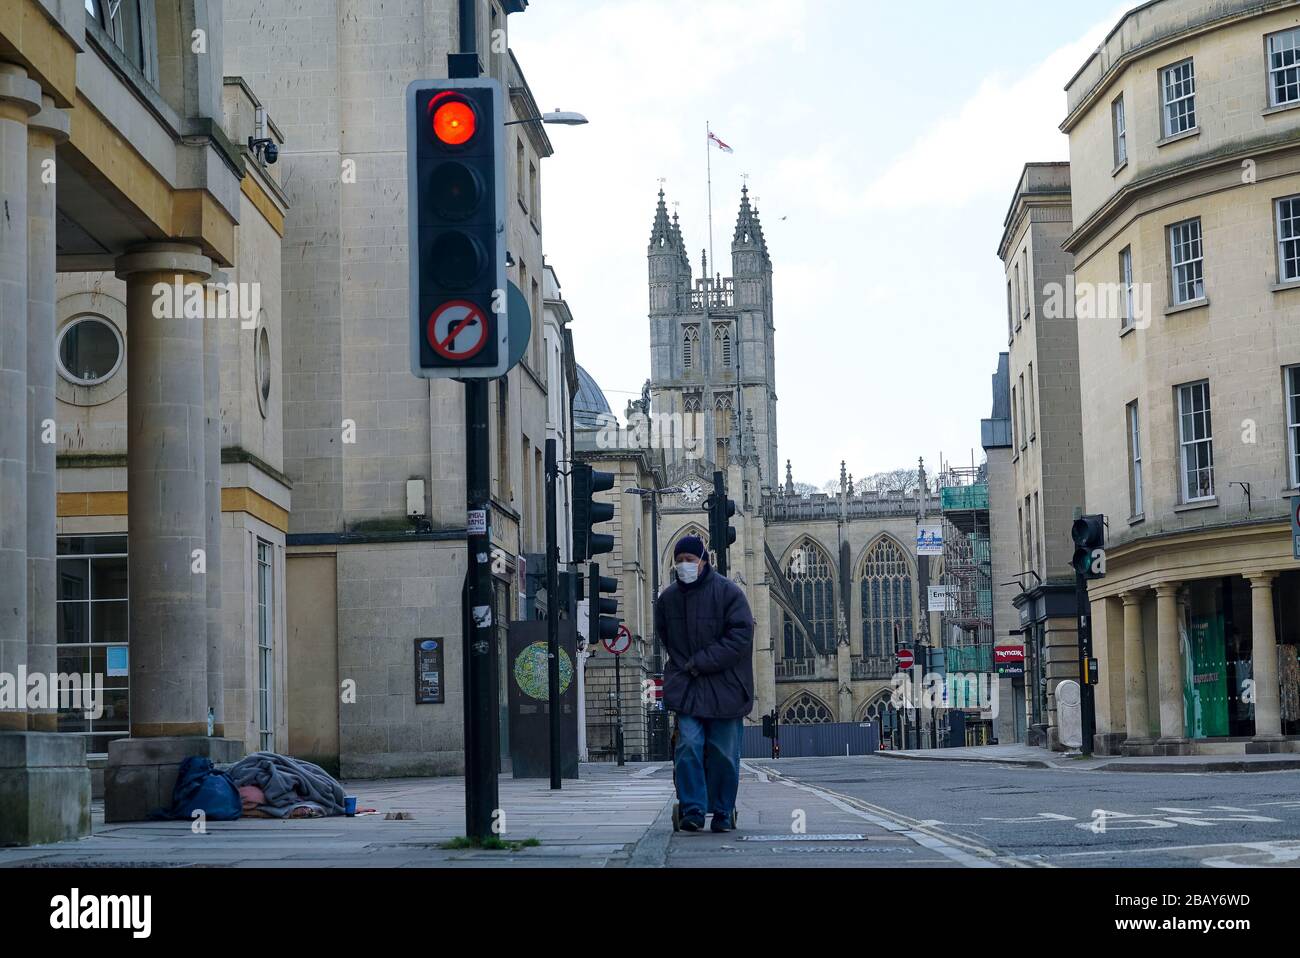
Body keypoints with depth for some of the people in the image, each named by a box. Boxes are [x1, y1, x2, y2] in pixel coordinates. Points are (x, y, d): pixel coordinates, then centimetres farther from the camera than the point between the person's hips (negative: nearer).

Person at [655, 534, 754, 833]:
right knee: (689, 745, -12)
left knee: (723, 752, 1)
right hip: (685, 685, 2)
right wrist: (685, 667, 6)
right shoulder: (668, 598, 7)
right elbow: (665, 639, 21)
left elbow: (741, 635, -11)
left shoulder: (728, 592, -5)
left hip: (724, 686, -2)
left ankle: (723, 811, 13)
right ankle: (692, 809, -8)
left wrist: (701, 663, -13)